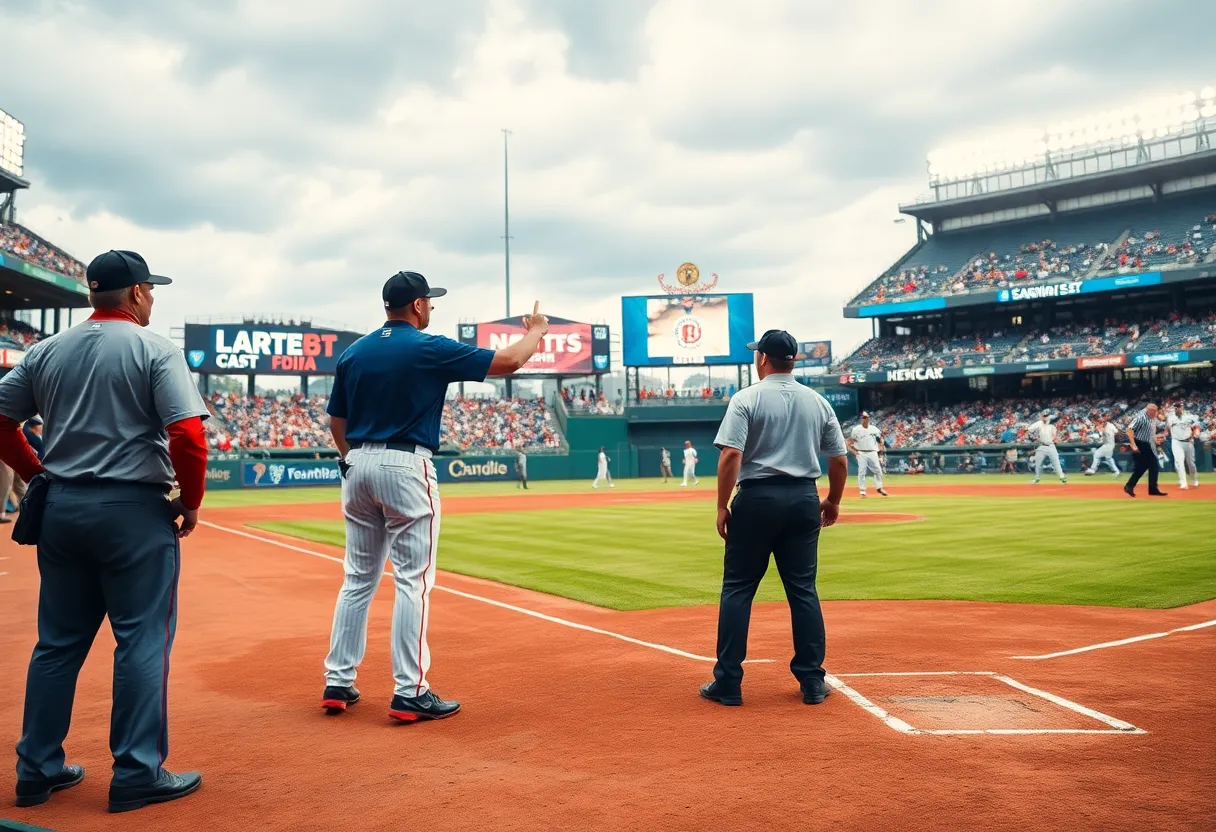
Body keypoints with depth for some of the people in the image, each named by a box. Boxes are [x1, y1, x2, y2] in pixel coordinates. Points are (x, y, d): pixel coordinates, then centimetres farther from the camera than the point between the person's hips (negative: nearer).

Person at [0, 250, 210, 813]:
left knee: (58, 641, 15)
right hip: (134, 511, -6)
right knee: (143, 640, 2)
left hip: (58, 509, 6)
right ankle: (137, 775, 6)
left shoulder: (46, 352, 9)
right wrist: (190, 503, -5)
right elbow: (187, 436, -17)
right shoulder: (155, 350, -8)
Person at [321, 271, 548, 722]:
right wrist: (536, 331, 13)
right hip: (406, 467, -7)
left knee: (359, 578, 14)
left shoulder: (353, 352, 9)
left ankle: (337, 683, 17)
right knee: (413, 580, -2)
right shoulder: (429, 349, -8)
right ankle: (409, 693, -1)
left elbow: (336, 423, 13)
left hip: (358, 466, 7)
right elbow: (507, 362, -5)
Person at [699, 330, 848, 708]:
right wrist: (833, 501, 22)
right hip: (804, 499, 4)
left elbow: (731, 455, -16)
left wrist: (722, 506, -10)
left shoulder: (746, 398, -6)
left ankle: (728, 682, 6)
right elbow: (840, 460, 9)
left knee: (737, 588, 4)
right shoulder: (818, 401, 8)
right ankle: (812, 681, 14)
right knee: (803, 590, 11)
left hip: (757, 497, -4)